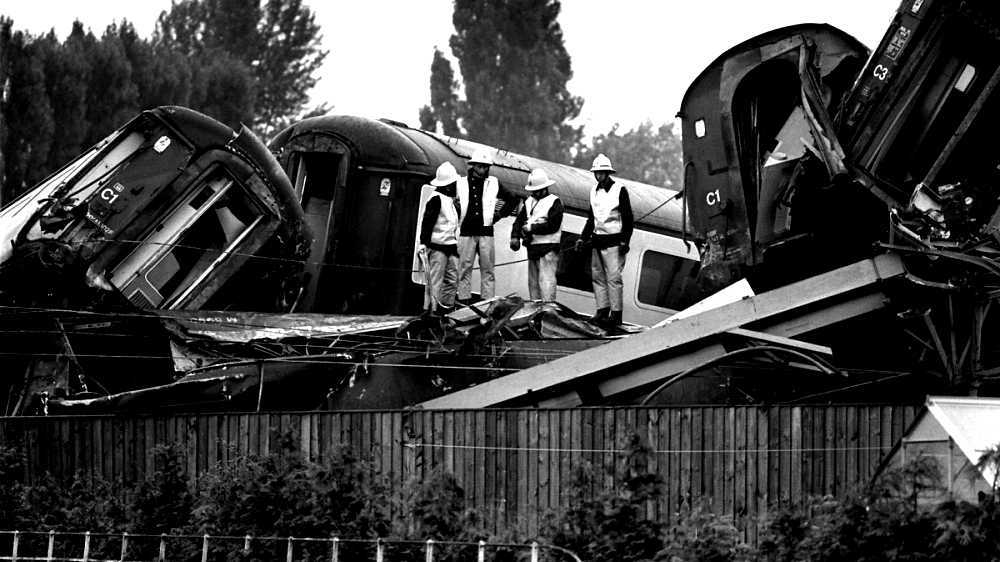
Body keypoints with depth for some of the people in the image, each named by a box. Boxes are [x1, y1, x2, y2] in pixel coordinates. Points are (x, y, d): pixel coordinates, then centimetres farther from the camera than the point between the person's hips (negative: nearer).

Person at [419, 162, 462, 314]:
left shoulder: (451, 200, 17)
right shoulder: (436, 198, -11)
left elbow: (456, 219, 28)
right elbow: (427, 221, -14)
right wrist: (423, 242, -19)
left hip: (451, 245, 9)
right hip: (438, 245, -9)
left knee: (452, 278, 9)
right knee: (436, 279, -7)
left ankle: (447, 307, 14)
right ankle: (435, 309, -6)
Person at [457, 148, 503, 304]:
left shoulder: (493, 183, 9)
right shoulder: (461, 183, 6)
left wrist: (498, 215, 8)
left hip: (485, 232, 1)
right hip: (466, 232, -1)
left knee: (487, 268, 1)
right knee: (464, 267, -2)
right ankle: (464, 300, 1)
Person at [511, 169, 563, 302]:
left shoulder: (555, 202, -5)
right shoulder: (529, 202, 16)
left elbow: (553, 226, -15)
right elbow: (519, 221, 9)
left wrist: (532, 228, -13)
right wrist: (515, 237, -8)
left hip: (548, 249, -7)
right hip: (532, 248, 7)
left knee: (546, 281, -14)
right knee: (533, 282, 10)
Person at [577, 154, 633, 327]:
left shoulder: (619, 190, -4)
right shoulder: (594, 192, 14)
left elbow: (627, 218, -5)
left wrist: (625, 241, -12)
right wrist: (583, 238, 16)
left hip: (613, 240, -7)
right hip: (597, 240, 7)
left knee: (613, 277, -10)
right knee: (597, 277, 5)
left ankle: (616, 314, -10)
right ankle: (602, 311, 9)